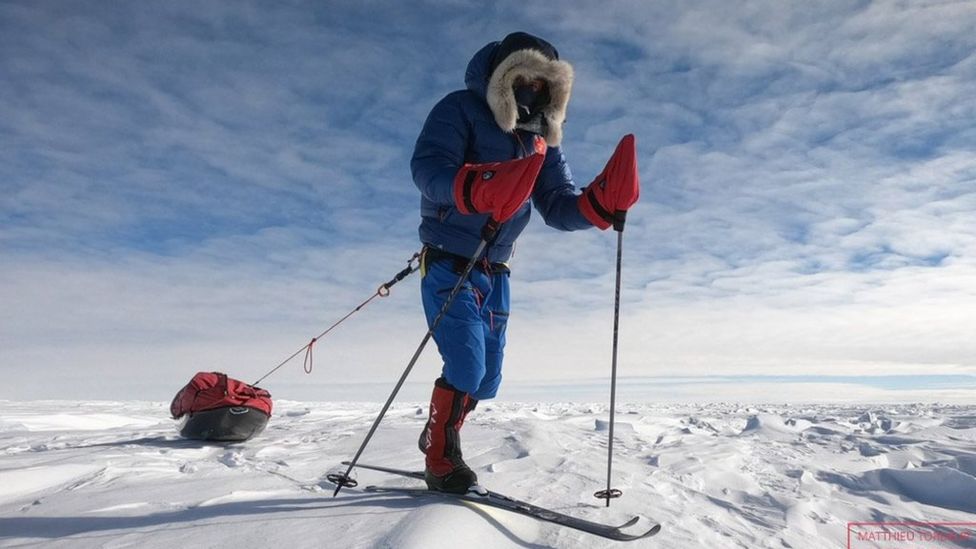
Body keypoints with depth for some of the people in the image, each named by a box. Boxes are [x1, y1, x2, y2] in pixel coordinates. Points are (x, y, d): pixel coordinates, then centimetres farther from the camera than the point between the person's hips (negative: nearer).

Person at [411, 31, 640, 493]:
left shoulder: (542, 141, 9)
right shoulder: (461, 110, -7)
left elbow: (558, 208, 1)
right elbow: (426, 166, -23)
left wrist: (602, 201, -19)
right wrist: (475, 187, -42)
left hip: (494, 273, 6)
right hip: (448, 264, -6)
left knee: (486, 378, 10)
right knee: (466, 365, -16)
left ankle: (437, 438, 34)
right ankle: (441, 460, 5)